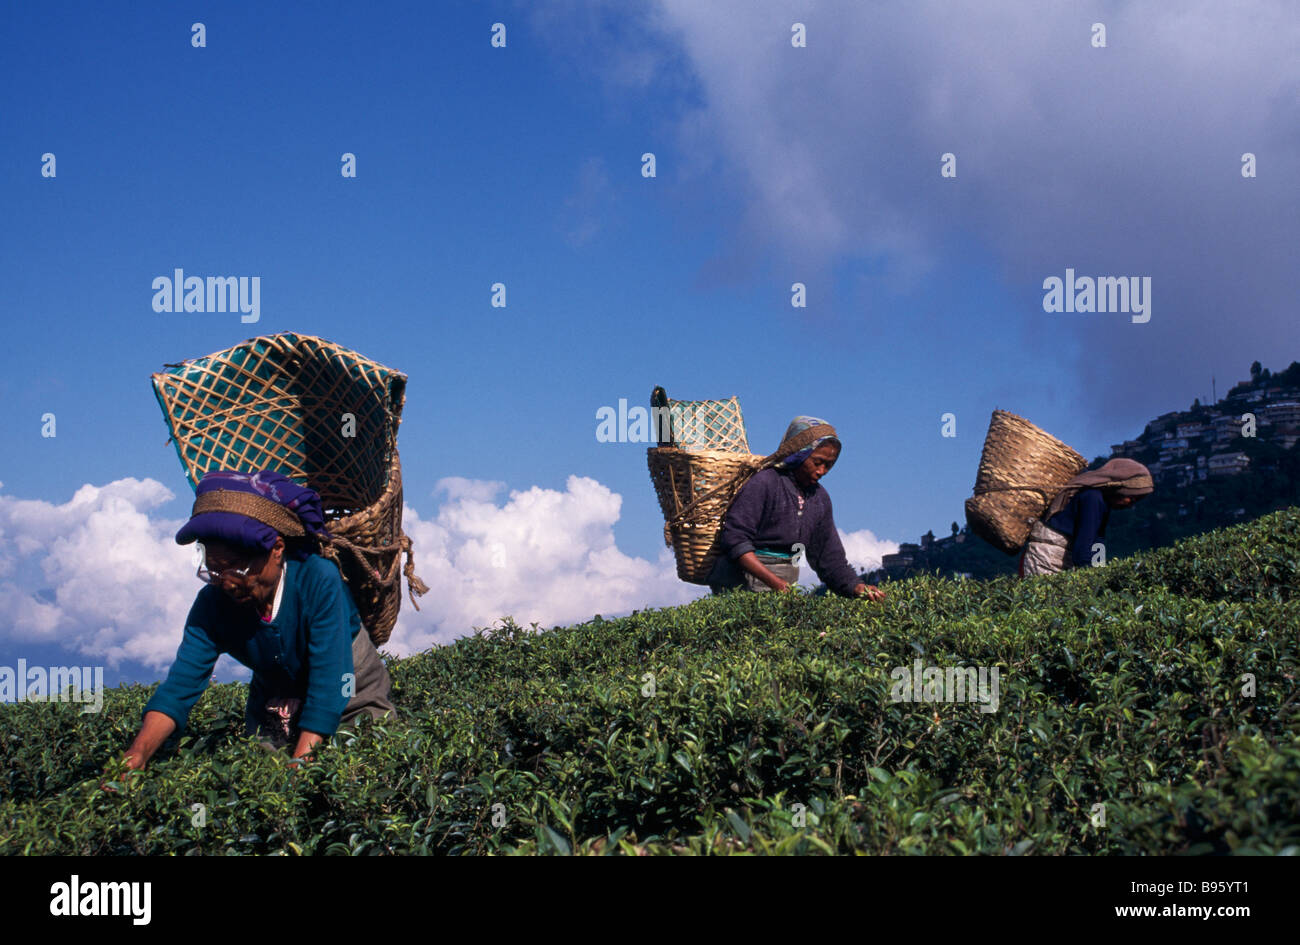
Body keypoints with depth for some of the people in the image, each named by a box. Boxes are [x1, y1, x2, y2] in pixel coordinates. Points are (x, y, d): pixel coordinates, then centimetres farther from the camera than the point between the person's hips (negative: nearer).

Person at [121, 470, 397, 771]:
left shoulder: (318, 580, -34)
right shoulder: (212, 605, -20)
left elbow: (329, 682, -37)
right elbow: (181, 684, -26)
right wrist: (137, 754, -45)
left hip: (352, 691, -3)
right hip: (274, 706, 4)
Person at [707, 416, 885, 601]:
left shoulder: (819, 498, 15)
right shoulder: (763, 483, -8)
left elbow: (829, 556, 18)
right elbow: (734, 538, -15)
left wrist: (856, 587, -1)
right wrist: (775, 582, -22)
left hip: (784, 584, 6)